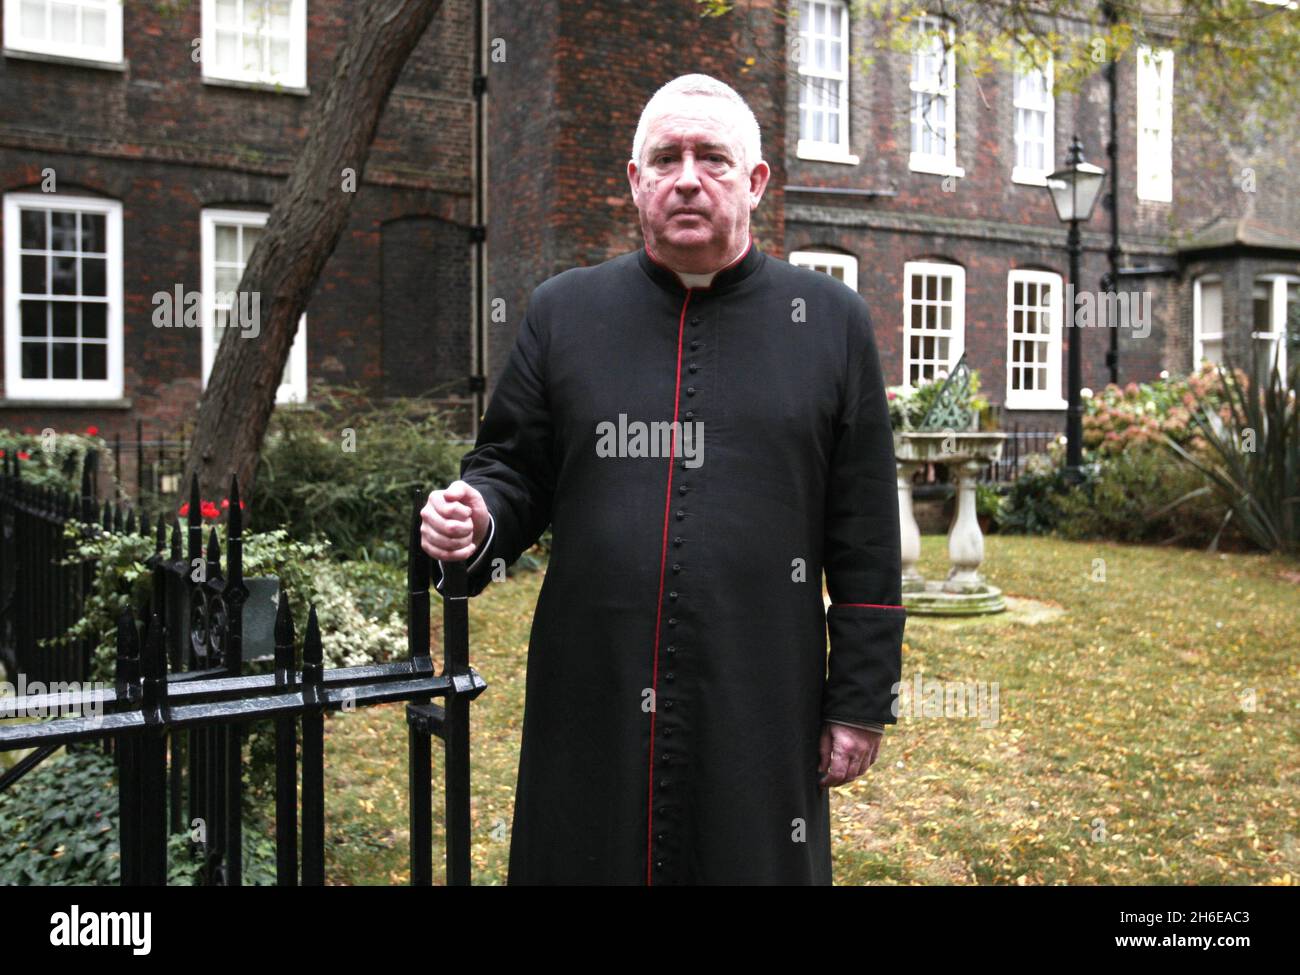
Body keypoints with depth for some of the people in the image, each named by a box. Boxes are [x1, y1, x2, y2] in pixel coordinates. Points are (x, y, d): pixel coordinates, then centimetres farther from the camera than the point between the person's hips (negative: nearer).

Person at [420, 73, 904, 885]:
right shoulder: (564, 311, 7)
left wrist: (861, 701, 0)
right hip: (590, 714, 1)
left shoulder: (830, 321, 4)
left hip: (761, 718, 0)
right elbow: (514, 469, 12)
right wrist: (477, 519, -11)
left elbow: (866, 539, 2)